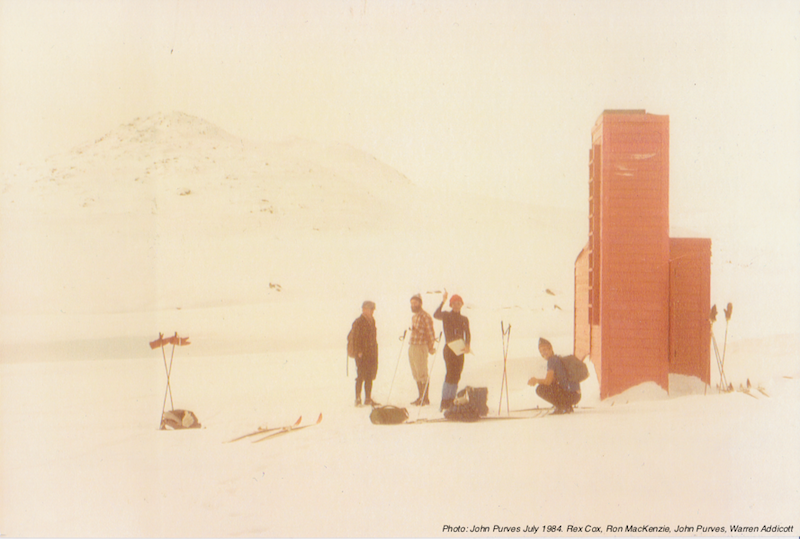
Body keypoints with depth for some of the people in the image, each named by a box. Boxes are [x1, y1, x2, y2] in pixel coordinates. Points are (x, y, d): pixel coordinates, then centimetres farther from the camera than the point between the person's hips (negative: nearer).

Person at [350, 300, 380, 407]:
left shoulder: (371, 321, 15)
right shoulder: (358, 322, -10)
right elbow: (356, 338, -13)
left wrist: (375, 352, 16)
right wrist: (359, 352, -18)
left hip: (371, 354, 8)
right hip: (362, 355, -8)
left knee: (370, 377, 10)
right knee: (361, 377, -6)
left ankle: (368, 398, 17)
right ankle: (358, 399, 1)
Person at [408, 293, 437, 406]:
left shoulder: (425, 317, -11)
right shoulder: (413, 317, 16)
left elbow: (431, 333, -11)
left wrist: (431, 347, -13)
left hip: (421, 347, -9)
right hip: (411, 347, 9)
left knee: (422, 374, -5)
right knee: (416, 375, 12)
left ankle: (425, 398, 0)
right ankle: (420, 397, 20)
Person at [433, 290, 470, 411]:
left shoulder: (464, 319, 14)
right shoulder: (446, 316, 1)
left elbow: (467, 334, 8)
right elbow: (436, 315, -21)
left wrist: (467, 345, -11)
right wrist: (443, 301, -27)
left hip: (460, 351, 5)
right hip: (449, 349, -5)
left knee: (456, 376, 5)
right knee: (450, 374, -14)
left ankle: (451, 402, 13)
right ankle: (444, 402, -12)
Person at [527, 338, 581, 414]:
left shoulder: (552, 360, -10)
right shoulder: (559, 358, 18)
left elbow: (548, 381, -17)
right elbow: (551, 380, 26)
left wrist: (536, 380, -4)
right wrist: (537, 380, 14)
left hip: (571, 395, -10)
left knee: (540, 389, -14)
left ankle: (563, 407, -7)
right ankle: (567, 406, 13)